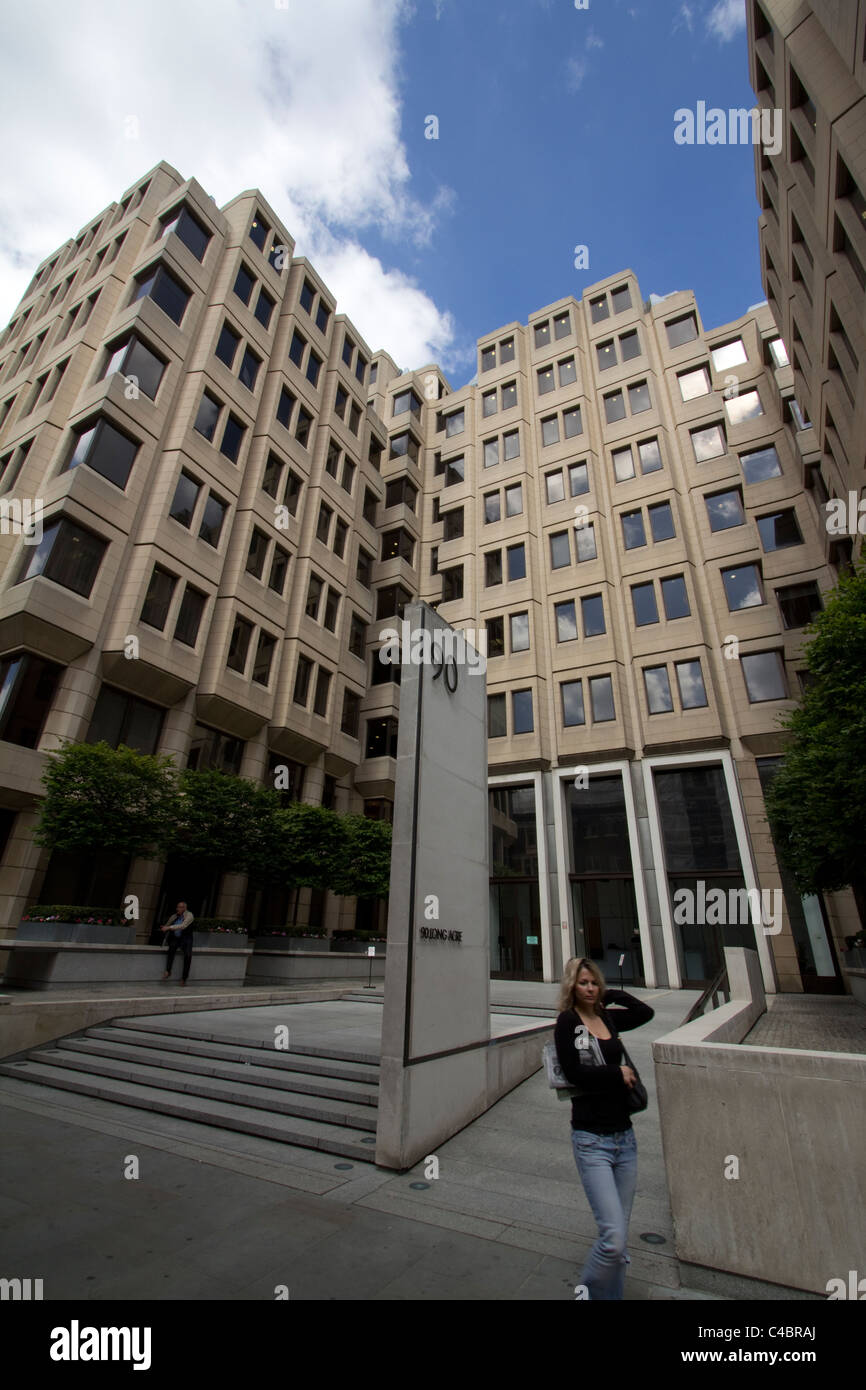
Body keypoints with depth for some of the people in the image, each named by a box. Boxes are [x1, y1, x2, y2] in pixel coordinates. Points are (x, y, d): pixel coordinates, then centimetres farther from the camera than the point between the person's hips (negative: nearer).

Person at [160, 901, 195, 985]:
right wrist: (163, 928, 2)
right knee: (172, 947, -33)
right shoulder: (174, 917, 10)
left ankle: (184, 977, -14)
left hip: (185, 939, -3)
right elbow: (167, 925, 26)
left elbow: (183, 926, -20)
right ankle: (168, 971, -30)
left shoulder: (189, 915, -6)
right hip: (174, 938, 3)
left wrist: (169, 927, -22)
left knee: (188, 955, -27)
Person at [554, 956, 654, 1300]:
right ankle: (588, 1292, 14)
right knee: (613, 1239, -9)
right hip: (592, 1141, -5)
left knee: (619, 1239, 12)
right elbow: (574, 1072, -16)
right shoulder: (567, 1022, -10)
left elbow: (646, 1012, 13)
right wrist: (618, 1073, -7)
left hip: (624, 1136, 5)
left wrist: (612, 995, 5)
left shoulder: (608, 1018, 5)